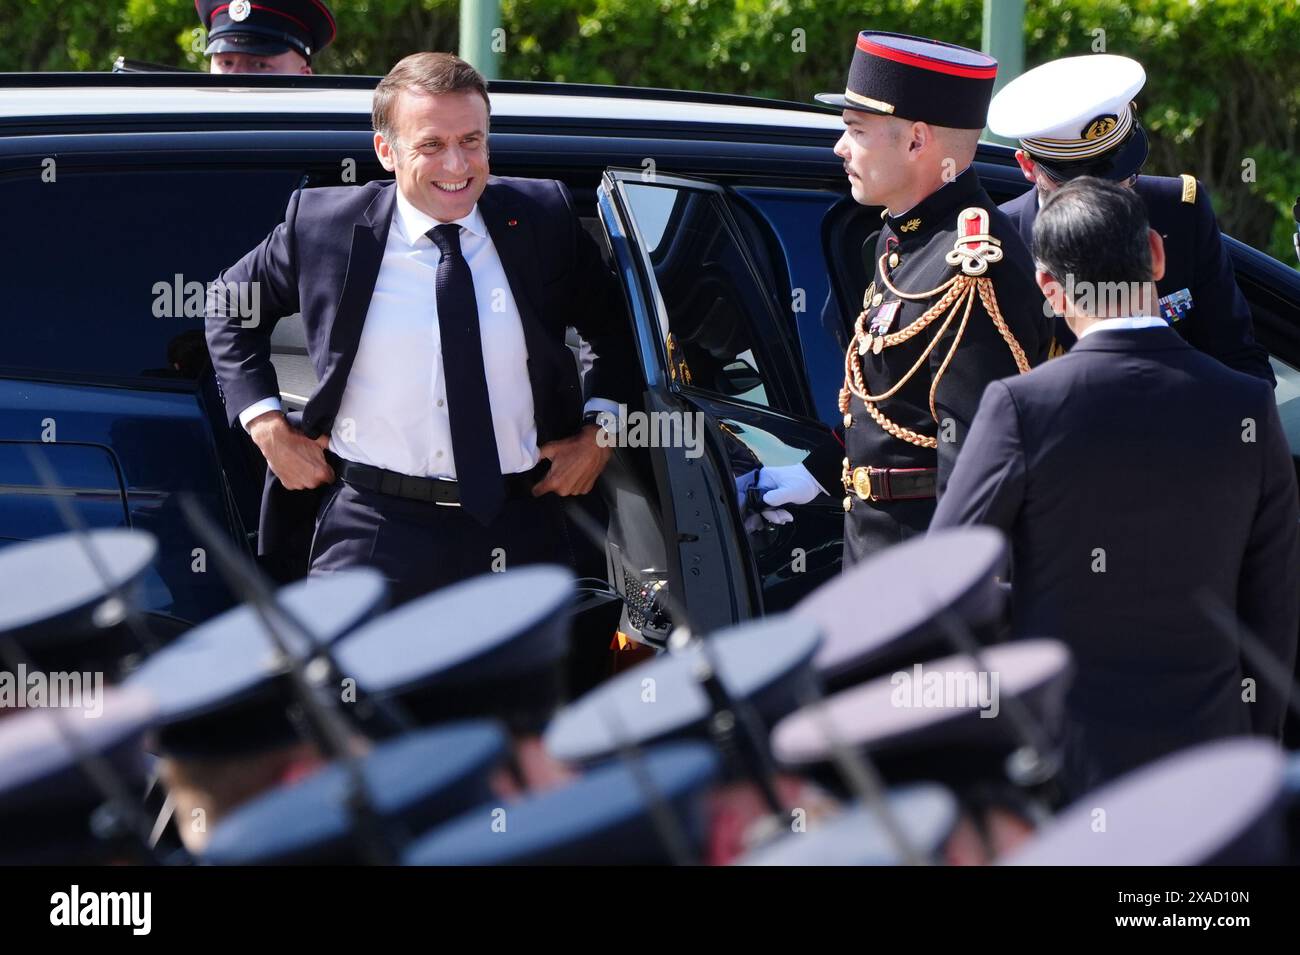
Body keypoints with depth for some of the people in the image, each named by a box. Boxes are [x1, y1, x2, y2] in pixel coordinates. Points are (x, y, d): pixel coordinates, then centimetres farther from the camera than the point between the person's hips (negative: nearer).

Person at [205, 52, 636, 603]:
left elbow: (616, 327, 16)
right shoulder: (325, 227, -3)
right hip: (373, 532, -2)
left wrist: (598, 433, 4)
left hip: (520, 536, 2)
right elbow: (229, 306, 13)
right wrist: (268, 427, 2)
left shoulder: (544, 222, 1)